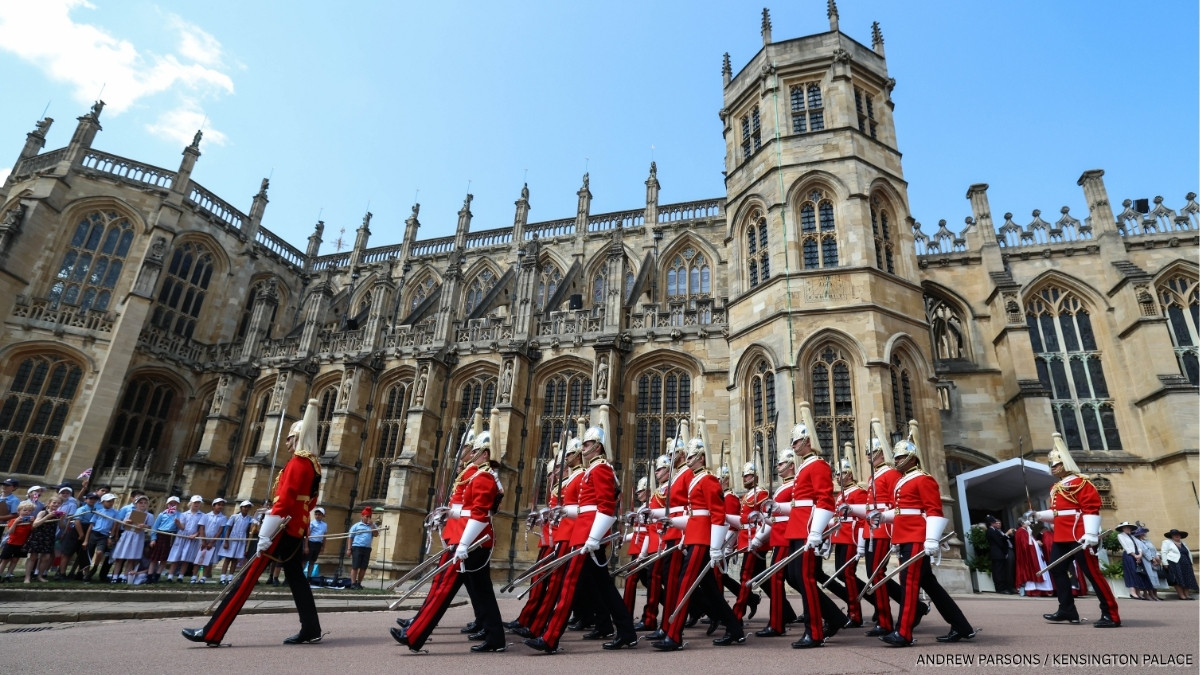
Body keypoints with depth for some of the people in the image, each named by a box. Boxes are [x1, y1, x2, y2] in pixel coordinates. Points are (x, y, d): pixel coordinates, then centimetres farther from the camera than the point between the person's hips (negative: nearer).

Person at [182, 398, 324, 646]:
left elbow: (284, 501, -20)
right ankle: (311, 630, 10)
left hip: (284, 529, -9)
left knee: (248, 577, -4)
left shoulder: (297, 462, -14)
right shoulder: (313, 464, 15)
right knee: (296, 578, 10)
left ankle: (212, 633, 1)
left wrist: (265, 535, -21)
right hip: (297, 530, 9)